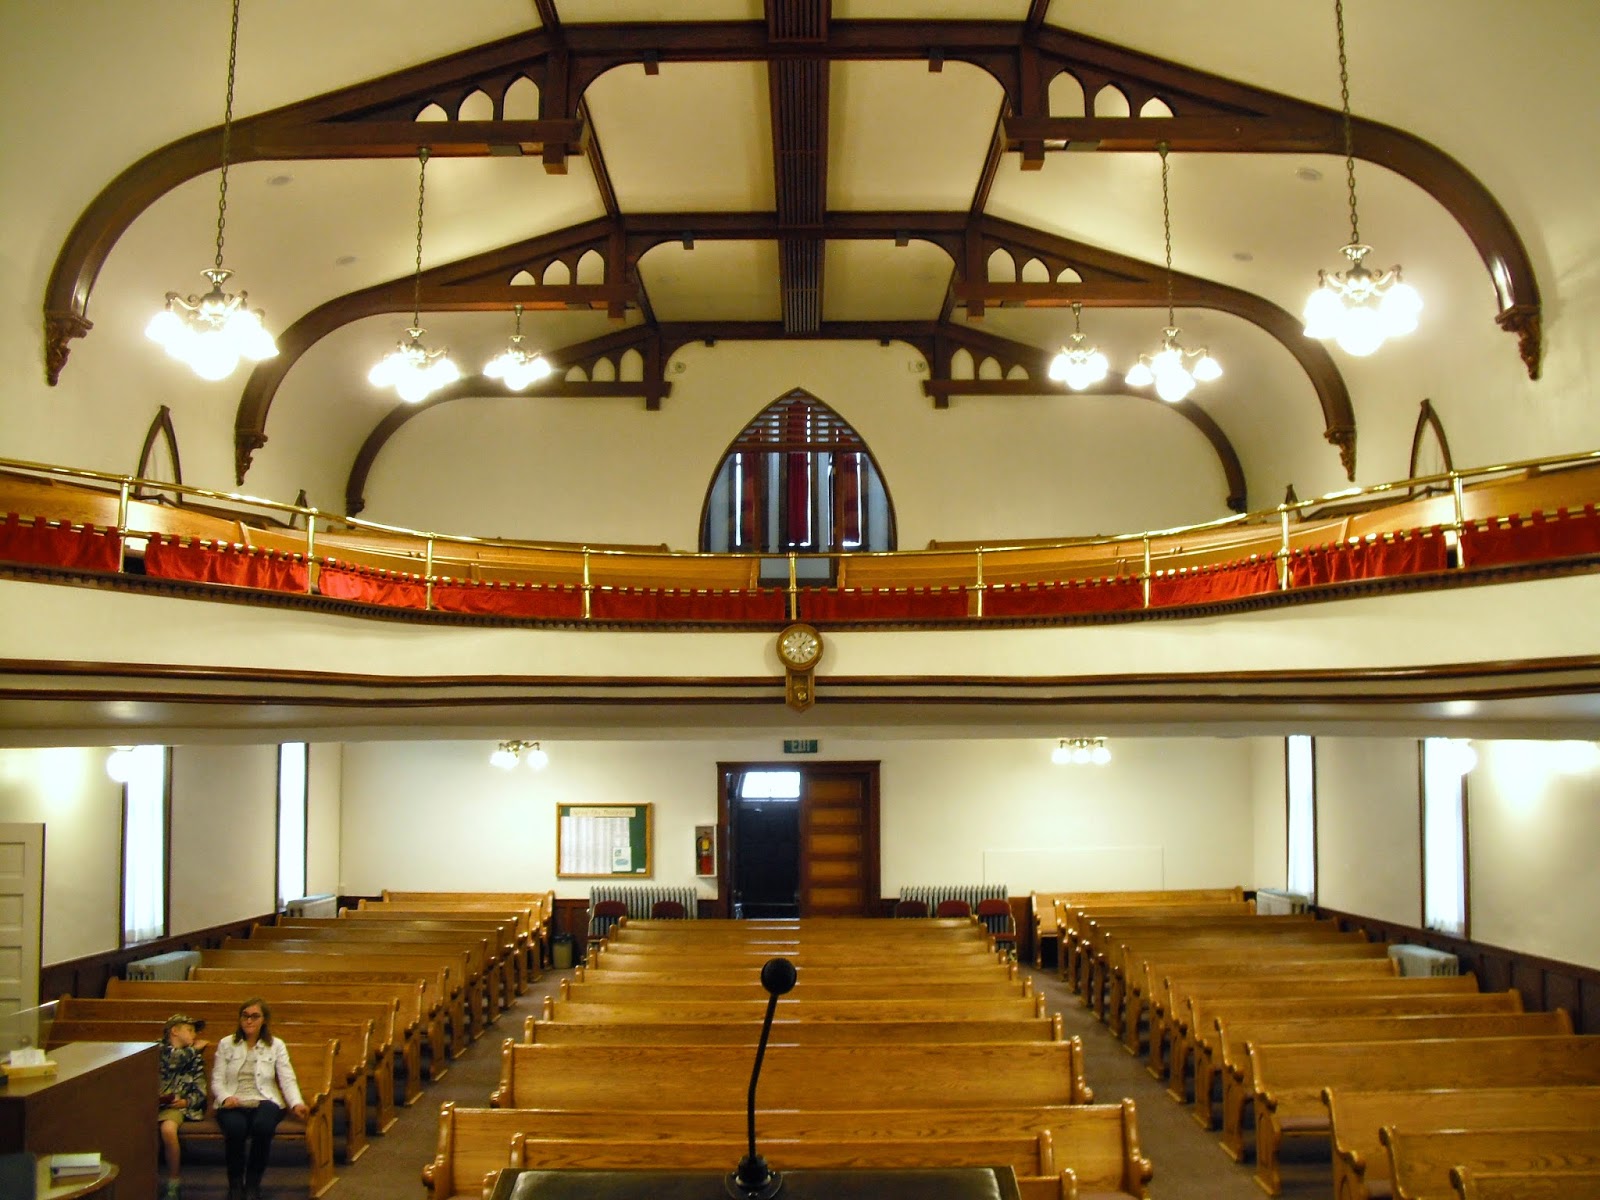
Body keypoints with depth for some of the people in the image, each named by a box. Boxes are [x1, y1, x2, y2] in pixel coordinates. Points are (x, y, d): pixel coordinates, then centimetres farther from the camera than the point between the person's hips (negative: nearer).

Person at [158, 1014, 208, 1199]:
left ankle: (172, 1185, -16)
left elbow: (200, 1091, 13)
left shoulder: (196, 1057, 23)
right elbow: (171, 1060, -6)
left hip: (175, 1105, 0)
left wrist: (187, 1102, -7)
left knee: (168, 1129, -32)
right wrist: (194, 1050, 9)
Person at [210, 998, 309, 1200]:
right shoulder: (226, 1045, 14)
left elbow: (288, 1079, 3)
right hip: (234, 1103, 0)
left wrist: (296, 1103, -16)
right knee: (236, 1128, -35)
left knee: (263, 1126, -36)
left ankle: (253, 1184, -14)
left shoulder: (276, 1046, 12)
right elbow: (217, 1080, 6)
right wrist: (226, 1098, -16)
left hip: (265, 1102, 0)